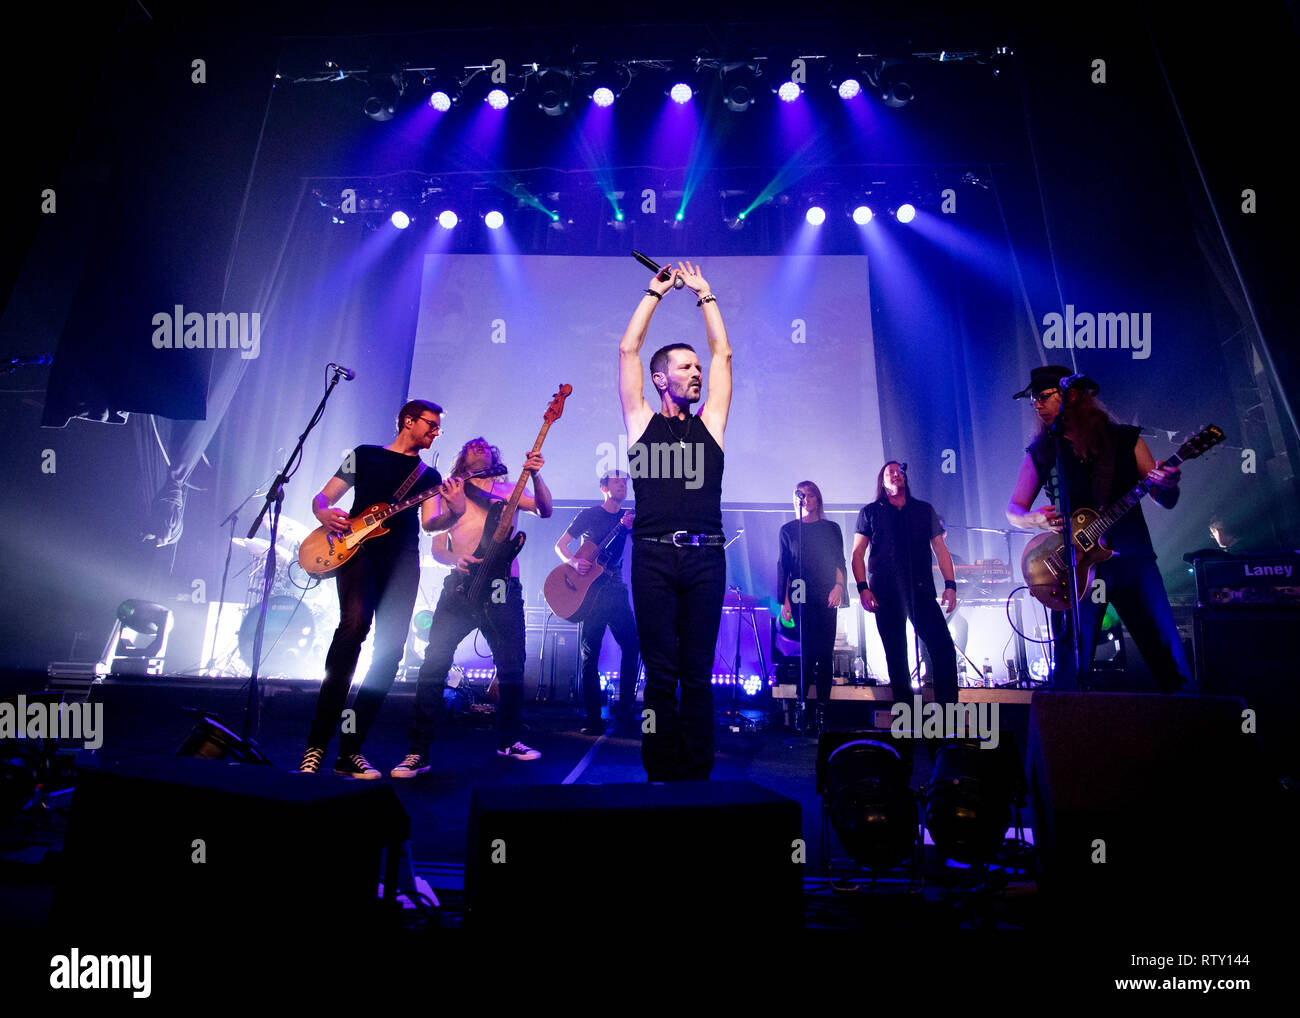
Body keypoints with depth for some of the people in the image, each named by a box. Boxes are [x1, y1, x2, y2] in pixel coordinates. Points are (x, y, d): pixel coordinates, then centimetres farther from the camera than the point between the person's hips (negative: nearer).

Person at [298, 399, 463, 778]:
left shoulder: (429, 475, 21)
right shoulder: (364, 455, 17)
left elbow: (430, 523, 7)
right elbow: (322, 497, 15)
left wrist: (454, 512, -15)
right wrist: (325, 512, -9)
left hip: (403, 558, 3)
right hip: (358, 549, -3)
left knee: (390, 649, -6)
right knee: (354, 625, -27)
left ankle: (350, 750, 4)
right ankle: (316, 744, -18)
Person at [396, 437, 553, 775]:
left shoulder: (507, 490, 15)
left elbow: (545, 509, -3)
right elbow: (437, 548, 10)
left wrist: (535, 475, -20)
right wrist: (456, 560, -11)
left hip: (504, 589, 1)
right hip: (462, 585, -1)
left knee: (512, 669, 4)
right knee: (434, 664, -9)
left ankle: (508, 741, 23)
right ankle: (418, 753, -2)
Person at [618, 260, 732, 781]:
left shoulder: (709, 424, 17)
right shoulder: (642, 422, 13)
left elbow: (723, 353, 20)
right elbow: (628, 349, 12)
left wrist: (704, 293, 27)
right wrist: (655, 292, 20)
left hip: (705, 556, 2)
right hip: (654, 556, -2)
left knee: (698, 674, 4)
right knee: (661, 674, 1)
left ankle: (697, 773, 10)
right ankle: (661, 774, 9)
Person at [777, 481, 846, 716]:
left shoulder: (831, 528, 11)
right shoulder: (788, 530, 8)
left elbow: (840, 562, 8)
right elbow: (782, 567, 5)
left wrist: (838, 586, -10)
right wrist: (784, 601, -2)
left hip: (827, 597, 1)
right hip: (801, 597, -1)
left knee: (826, 652, -1)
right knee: (809, 651, -6)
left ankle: (824, 703, 4)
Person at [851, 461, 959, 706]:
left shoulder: (924, 510, 16)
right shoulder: (870, 512, 11)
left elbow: (940, 549, 14)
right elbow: (857, 554, 7)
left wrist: (950, 584, 1)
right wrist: (863, 588, -6)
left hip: (921, 590, 1)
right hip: (886, 592, -1)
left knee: (944, 647, -10)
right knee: (896, 654, 0)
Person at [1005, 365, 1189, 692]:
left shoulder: (1124, 439, 7)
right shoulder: (1040, 452, 8)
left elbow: (1166, 501, 8)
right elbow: (1014, 509, 9)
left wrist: (1167, 486, -15)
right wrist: (1037, 519, -13)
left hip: (1132, 558, 0)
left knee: (1168, 657, -3)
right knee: (1070, 670, -4)